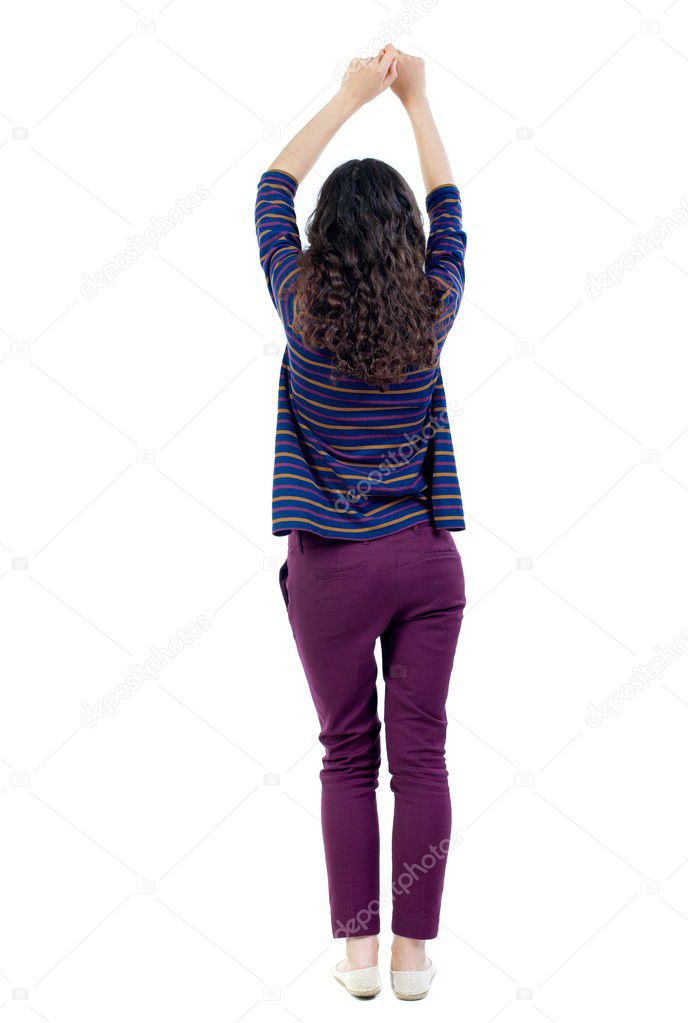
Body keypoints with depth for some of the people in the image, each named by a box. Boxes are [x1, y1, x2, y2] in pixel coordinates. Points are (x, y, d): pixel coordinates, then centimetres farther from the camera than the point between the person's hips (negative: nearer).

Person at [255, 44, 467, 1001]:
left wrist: (350, 95, 15)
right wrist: (417, 100, 22)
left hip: (333, 564, -1)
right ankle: (414, 952, 15)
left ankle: (359, 952, 14)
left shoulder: (304, 309, -6)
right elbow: (448, 205, 15)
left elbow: (273, 190, 9)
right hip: (427, 559, 1)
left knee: (349, 756, 9)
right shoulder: (432, 313, -3)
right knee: (420, 754, 6)